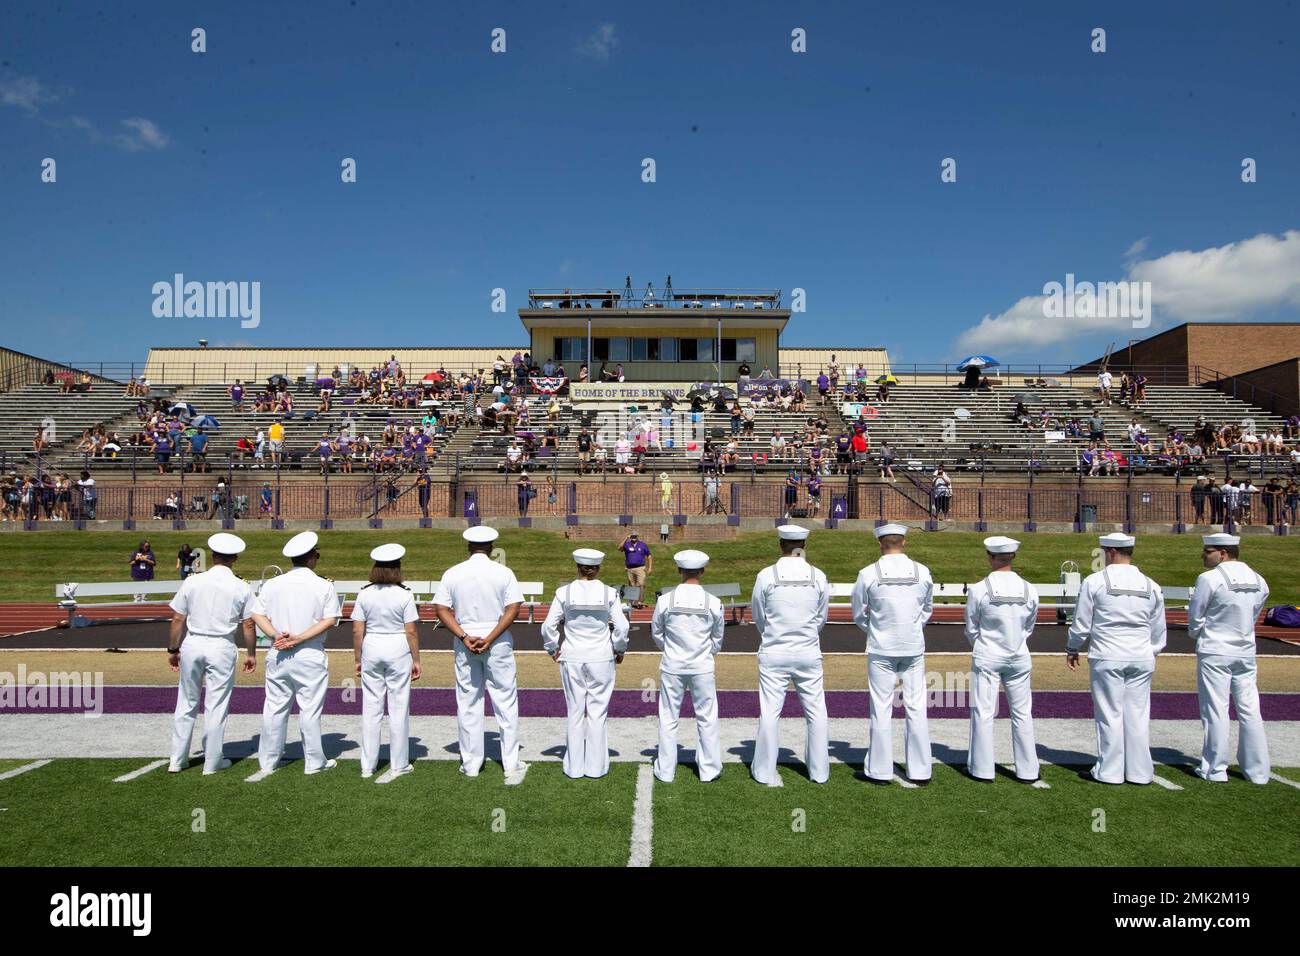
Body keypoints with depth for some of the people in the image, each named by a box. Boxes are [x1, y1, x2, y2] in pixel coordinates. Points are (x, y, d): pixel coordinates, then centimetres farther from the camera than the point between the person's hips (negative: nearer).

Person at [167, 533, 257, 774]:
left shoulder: (192, 582, -3)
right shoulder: (242, 588, -5)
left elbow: (178, 620, 1)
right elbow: (248, 625, -2)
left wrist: (173, 649, 12)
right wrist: (251, 653, 10)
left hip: (192, 645, 2)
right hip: (222, 648, -2)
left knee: (186, 704, 14)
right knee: (216, 707, 7)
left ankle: (177, 760, 22)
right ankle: (212, 762, 15)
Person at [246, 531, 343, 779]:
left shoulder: (272, 584, 4)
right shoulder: (324, 586, -6)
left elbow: (257, 615, 0)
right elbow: (330, 620, -12)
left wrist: (277, 635, -11)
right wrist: (299, 639, -13)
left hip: (277, 654, 3)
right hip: (310, 656, -3)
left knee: (274, 707, 12)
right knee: (310, 709, 4)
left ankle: (268, 762, 21)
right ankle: (314, 762, 14)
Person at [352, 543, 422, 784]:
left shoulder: (364, 594, -2)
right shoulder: (404, 595, -9)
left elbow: (357, 630, -1)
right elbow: (411, 632, -9)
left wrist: (358, 659, 9)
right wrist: (416, 660, 0)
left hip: (371, 649, 3)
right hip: (398, 650, -3)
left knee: (371, 709, 11)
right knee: (399, 709, 7)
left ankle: (367, 766, 19)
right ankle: (399, 765, 14)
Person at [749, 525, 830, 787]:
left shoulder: (766, 576, -10)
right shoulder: (818, 576, -4)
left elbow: (758, 615, 2)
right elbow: (822, 617, 7)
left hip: (774, 653, -2)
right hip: (809, 653, 2)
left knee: (769, 711, 5)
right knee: (815, 711, 13)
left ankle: (764, 770, 15)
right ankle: (819, 771, 23)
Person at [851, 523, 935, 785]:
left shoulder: (868, 574, -10)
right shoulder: (923, 572, -2)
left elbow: (859, 615, 1)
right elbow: (927, 610, 12)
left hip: (881, 648, -2)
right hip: (914, 648, 2)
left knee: (881, 710, 6)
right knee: (916, 709, 9)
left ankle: (881, 771, 13)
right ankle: (919, 771, 15)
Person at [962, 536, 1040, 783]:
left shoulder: (978, 590, -15)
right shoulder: (1030, 590, -7)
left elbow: (971, 629, -3)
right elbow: (1029, 627, 6)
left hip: (987, 658, -2)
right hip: (1019, 658, 3)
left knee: (983, 712, 7)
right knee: (1022, 713, 13)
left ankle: (982, 769, 15)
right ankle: (1027, 770, 21)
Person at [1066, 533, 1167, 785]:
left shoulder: (1094, 582, -8)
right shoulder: (1151, 586, 4)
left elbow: (1081, 623, -3)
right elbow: (1158, 632, 12)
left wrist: (1072, 649, 13)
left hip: (1107, 658, -3)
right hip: (1142, 659, 4)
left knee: (1110, 715, 4)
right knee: (1138, 715, 9)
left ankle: (1109, 771, 11)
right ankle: (1139, 771, 17)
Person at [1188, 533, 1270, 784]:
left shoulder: (1209, 579, -14)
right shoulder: (1258, 581, 4)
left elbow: (1195, 617, -7)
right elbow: (1254, 616, 9)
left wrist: (1196, 635, 12)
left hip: (1214, 653, -5)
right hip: (1245, 652, 5)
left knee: (1215, 711, 1)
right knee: (1249, 711, 11)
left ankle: (1214, 769, 8)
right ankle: (1257, 770, 17)